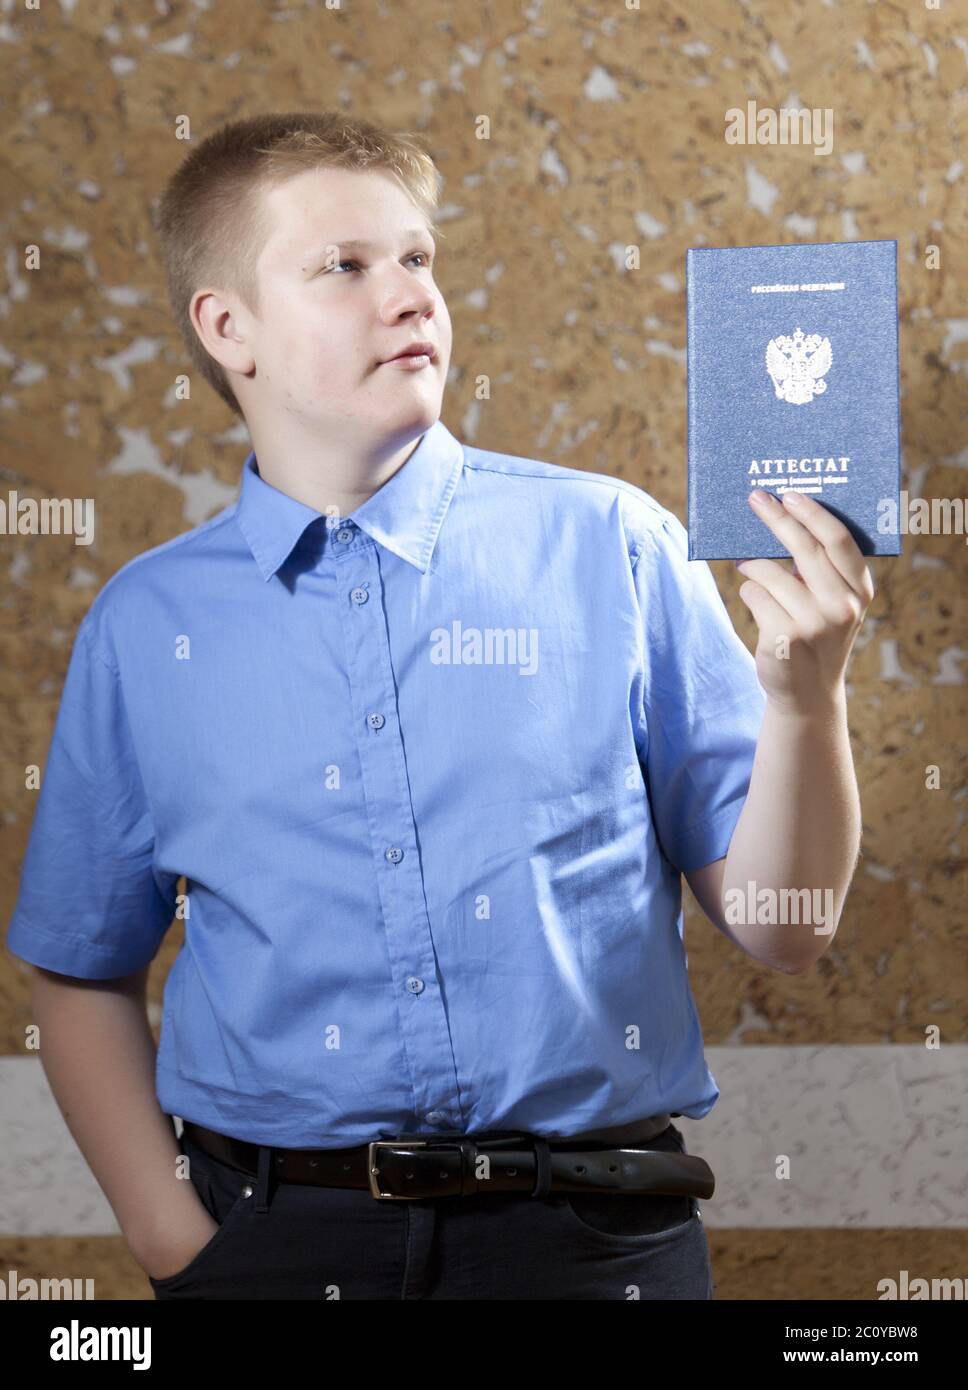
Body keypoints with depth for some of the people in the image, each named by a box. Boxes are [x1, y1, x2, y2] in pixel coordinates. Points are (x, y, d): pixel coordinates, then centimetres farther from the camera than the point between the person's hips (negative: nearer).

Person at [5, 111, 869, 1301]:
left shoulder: (608, 545, -1)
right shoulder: (143, 627, 3)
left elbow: (779, 932, 0)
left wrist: (806, 698, -15)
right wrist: (173, 1237, -1)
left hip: (595, 1232, 0)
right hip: (276, 1240, 1)